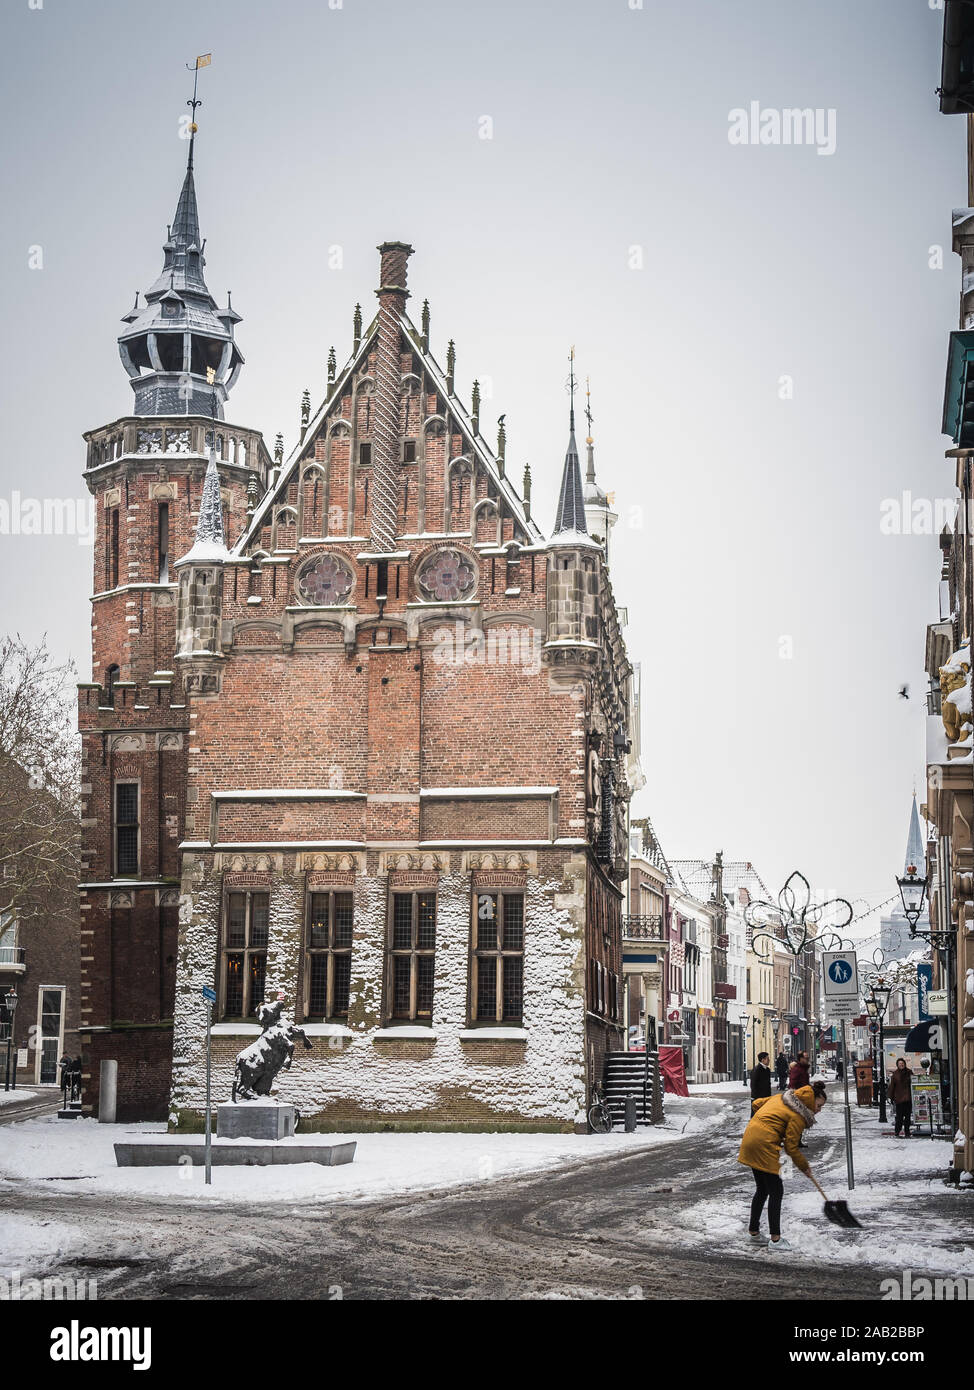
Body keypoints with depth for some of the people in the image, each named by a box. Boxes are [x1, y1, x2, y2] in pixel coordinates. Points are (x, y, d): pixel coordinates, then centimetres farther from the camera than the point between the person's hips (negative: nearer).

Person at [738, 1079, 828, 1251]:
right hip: (764, 1146, -9)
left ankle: (753, 1231, 28)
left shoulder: (781, 1098, 14)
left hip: (750, 1137, 9)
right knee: (776, 1192, -2)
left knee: (762, 1189, 19)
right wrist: (804, 1167, 6)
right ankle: (775, 1239, -2)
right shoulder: (798, 1116, -10)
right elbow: (791, 1147, -8)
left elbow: (756, 1104, 21)